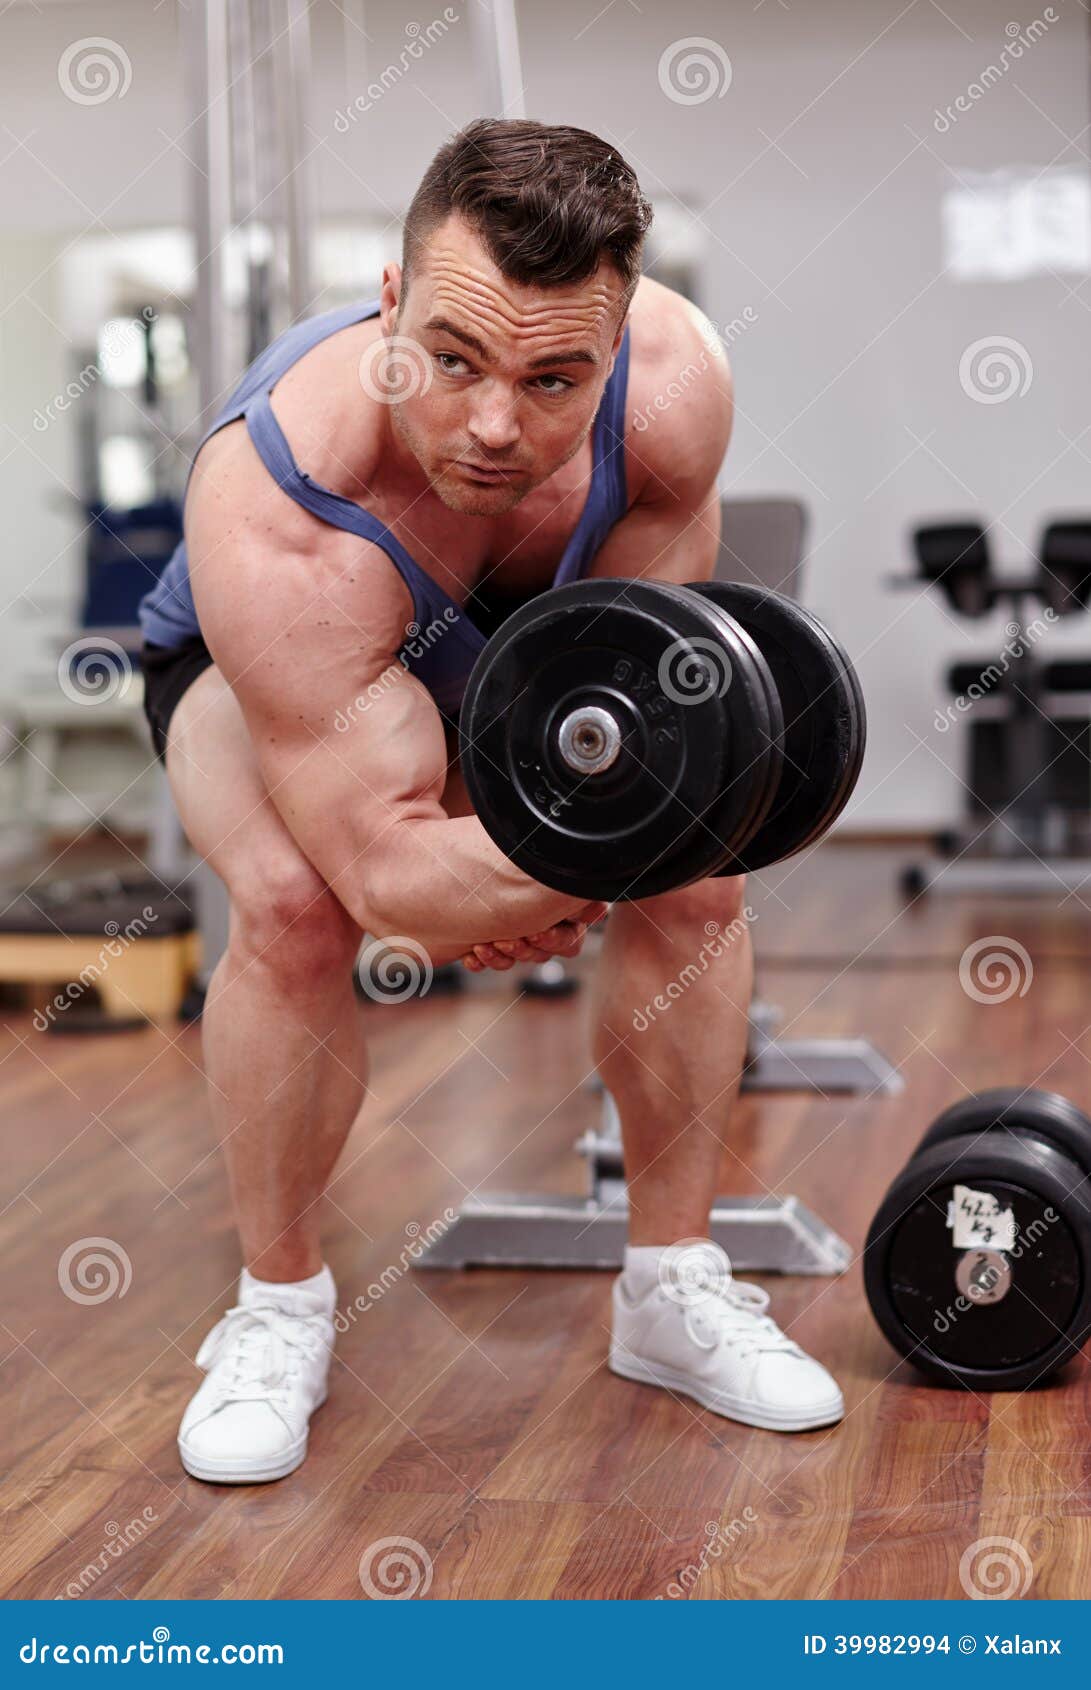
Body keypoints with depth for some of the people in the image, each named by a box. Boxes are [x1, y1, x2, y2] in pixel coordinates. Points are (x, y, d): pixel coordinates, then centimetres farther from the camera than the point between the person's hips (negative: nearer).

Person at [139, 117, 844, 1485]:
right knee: (293, 903, -32)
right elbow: (389, 877, -41)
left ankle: (672, 1287, 3)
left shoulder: (674, 376, -34)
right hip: (254, 667, -3)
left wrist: (526, 877, -19)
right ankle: (278, 1306, -7)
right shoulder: (276, 516, -45)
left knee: (699, 878, -17)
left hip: (517, 650, 4)